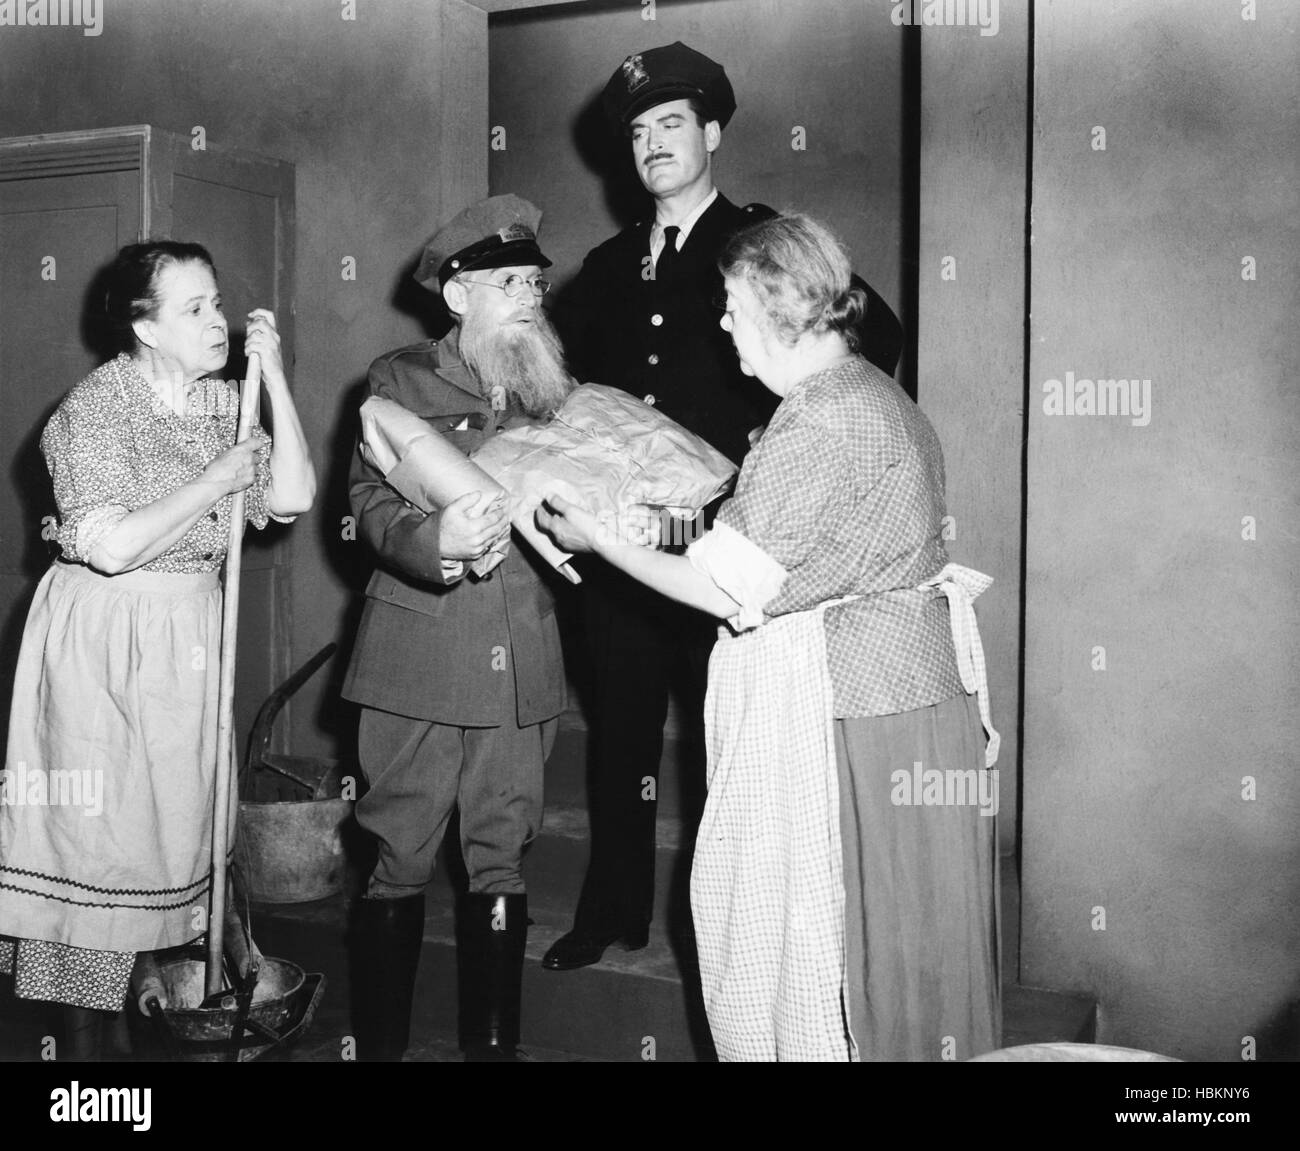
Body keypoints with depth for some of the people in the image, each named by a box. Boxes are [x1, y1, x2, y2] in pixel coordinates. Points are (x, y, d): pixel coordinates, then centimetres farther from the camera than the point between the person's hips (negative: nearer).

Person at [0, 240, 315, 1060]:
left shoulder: (221, 404, 6)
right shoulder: (97, 407, -14)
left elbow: (293, 497, -3)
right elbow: (113, 546, -24)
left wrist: (274, 376, -7)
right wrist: (216, 482, -17)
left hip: (191, 638, 7)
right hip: (104, 643, -7)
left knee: (169, 824, 13)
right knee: (96, 832, 0)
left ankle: (136, 988, 29)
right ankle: (86, 1039, 11)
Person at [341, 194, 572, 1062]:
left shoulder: (554, 388, 13)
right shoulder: (401, 378, 2)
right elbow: (372, 501, -9)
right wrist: (436, 540, -28)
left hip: (522, 668, 3)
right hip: (419, 658, -3)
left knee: (502, 858, 10)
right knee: (400, 859, 2)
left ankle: (494, 1042, 21)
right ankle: (379, 1041, 16)